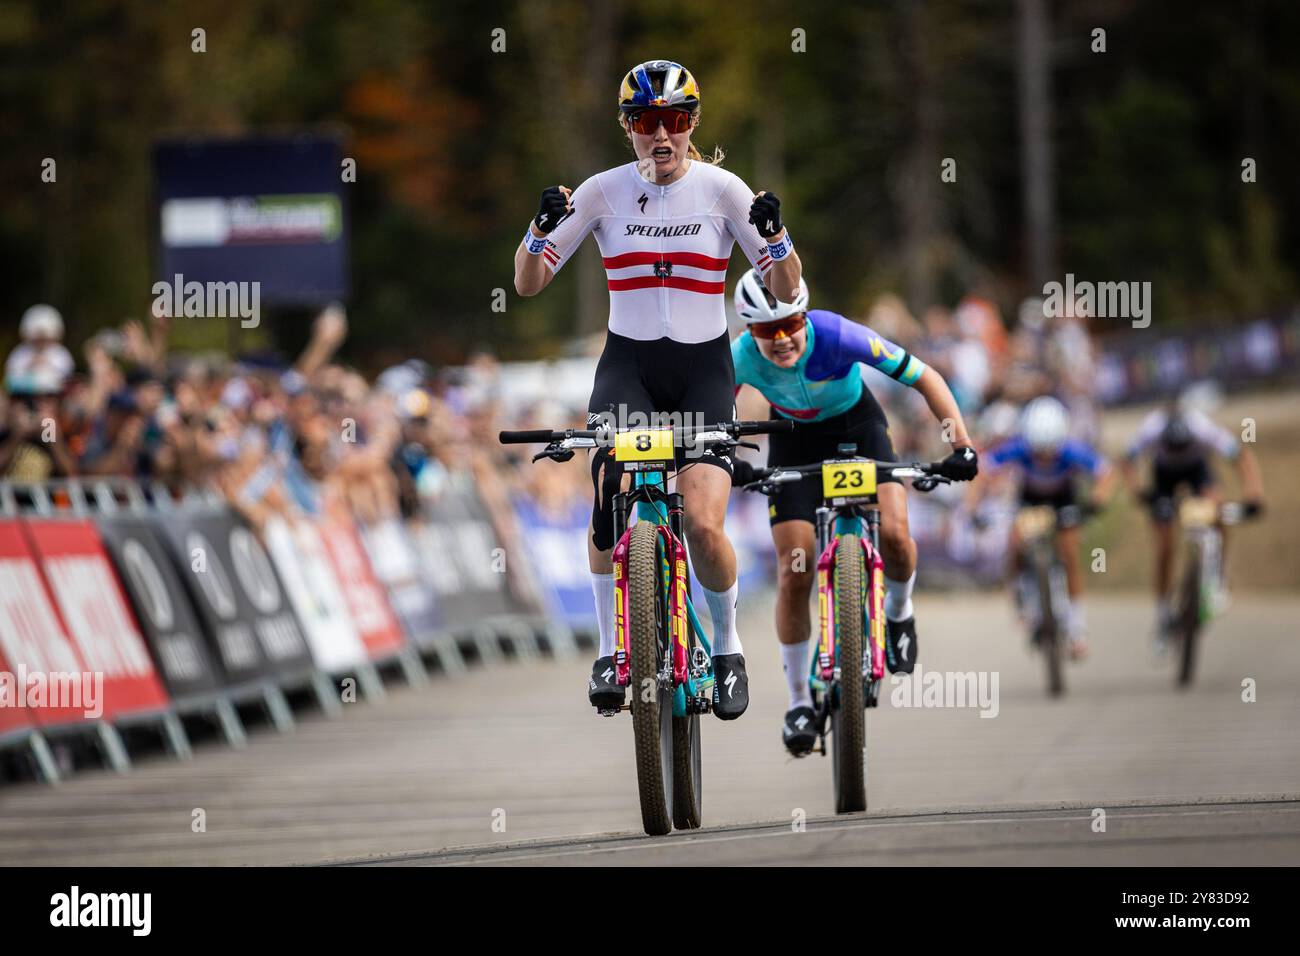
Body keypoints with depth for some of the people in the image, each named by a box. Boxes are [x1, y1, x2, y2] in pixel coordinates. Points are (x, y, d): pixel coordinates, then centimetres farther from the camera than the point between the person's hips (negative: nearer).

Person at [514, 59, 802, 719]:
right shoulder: (605, 192, -1)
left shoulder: (720, 189, -3)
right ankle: (611, 650, -14)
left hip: (703, 368, 0)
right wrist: (543, 227, -20)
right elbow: (527, 283, -1)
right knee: (610, 495, -27)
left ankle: (727, 647, 9)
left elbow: (785, 289, -4)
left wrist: (774, 233, -23)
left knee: (703, 523, -17)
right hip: (628, 365, 0)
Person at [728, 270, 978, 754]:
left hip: (857, 427, -1)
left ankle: (898, 613, 10)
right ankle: (798, 701, 6)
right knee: (794, 573, -9)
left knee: (893, 534, -24)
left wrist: (961, 445, -36)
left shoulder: (836, 336, -34)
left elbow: (925, 378, -27)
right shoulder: (741, 357, -29)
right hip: (794, 440, 1)